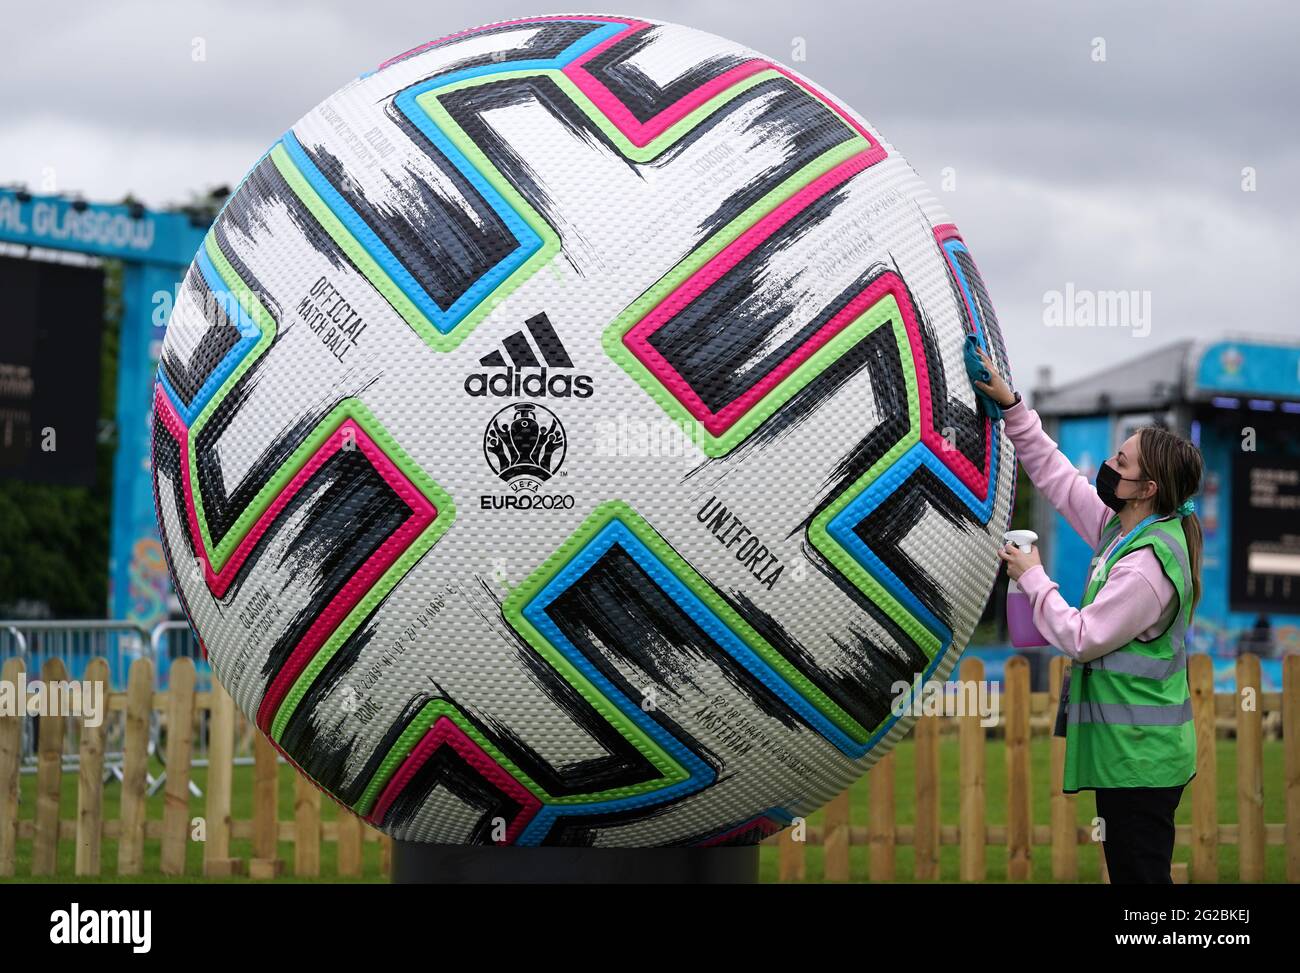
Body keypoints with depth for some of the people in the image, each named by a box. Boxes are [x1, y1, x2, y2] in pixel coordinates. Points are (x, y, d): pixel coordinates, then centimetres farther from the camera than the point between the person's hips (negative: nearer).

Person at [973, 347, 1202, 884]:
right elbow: (1056, 475, 14)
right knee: (1129, 867, 15)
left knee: (1140, 870, -4)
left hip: (1140, 755, -10)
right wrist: (1010, 405, 8)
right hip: (1127, 746, 10)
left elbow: (1081, 638, -18)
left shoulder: (1148, 566, -22)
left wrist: (1032, 578, -7)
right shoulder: (1121, 527, 6)